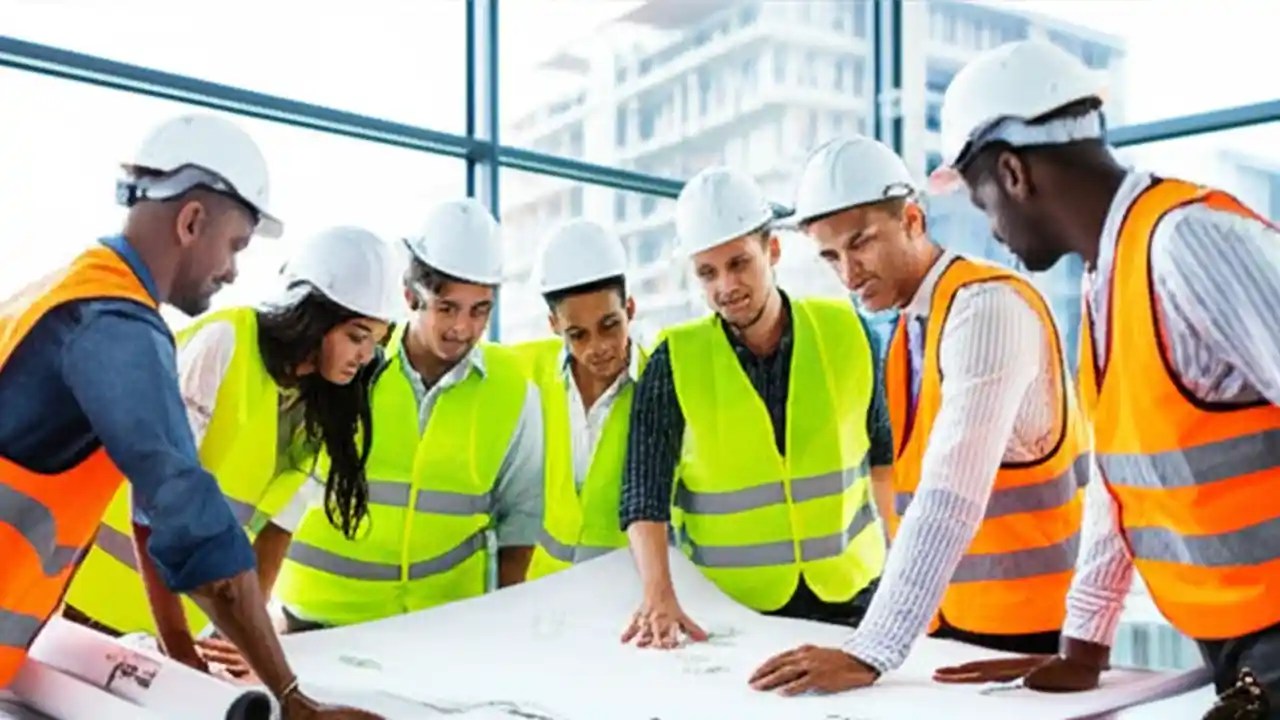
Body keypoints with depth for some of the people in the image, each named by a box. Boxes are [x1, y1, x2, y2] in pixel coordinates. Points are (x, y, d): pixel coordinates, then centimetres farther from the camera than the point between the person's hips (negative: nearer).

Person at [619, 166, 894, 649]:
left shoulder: (845, 332, -4)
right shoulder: (675, 363, -10)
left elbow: (882, 447, 9)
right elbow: (645, 496, -13)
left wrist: (894, 553, 7)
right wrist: (659, 595, -26)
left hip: (851, 592, 2)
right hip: (731, 605, -1)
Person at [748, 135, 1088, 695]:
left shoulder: (986, 307, -20)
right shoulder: (910, 329, 7)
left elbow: (951, 499, -29)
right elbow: (919, 490, 7)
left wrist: (869, 653, -32)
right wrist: (874, 640, 1)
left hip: (1033, 625, -7)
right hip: (957, 617, 7)